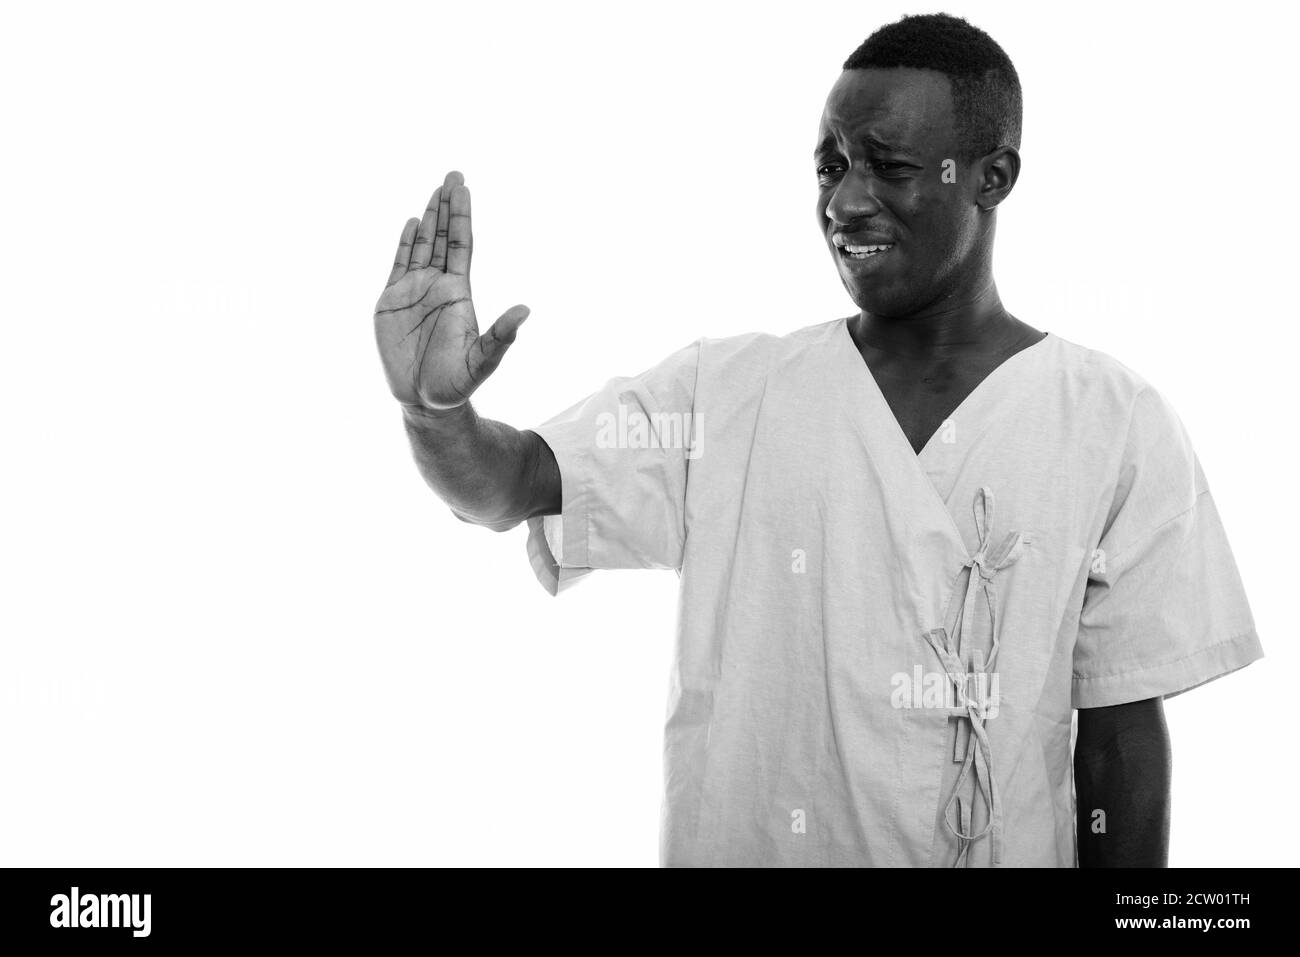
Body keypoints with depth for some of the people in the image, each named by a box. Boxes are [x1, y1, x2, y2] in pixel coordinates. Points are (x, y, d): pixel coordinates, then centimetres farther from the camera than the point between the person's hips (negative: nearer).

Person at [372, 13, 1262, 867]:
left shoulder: (1116, 427, -9)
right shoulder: (725, 391, -4)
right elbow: (510, 485, -13)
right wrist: (438, 410, -32)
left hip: (1005, 848, -1)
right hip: (731, 842, 2)